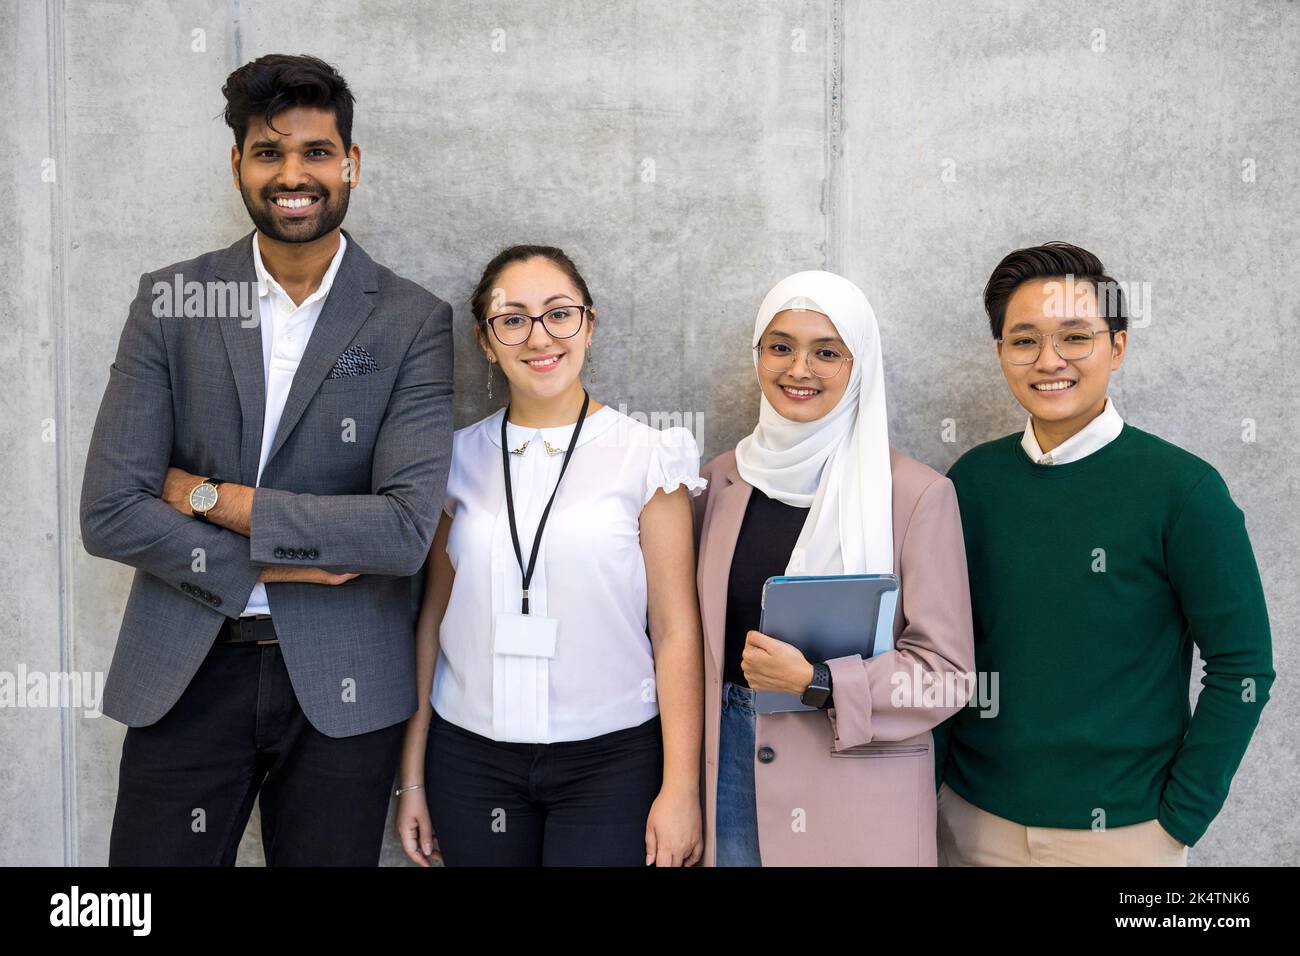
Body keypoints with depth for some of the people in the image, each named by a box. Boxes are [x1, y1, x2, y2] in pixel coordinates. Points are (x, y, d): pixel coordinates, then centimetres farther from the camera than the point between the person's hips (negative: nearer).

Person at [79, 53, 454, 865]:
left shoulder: (414, 322, -5)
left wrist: (209, 497, -12)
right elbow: (108, 513, -6)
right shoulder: (170, 301, 0)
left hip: (342, 682, -1)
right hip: (185, 674, 1)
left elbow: (406, 529, -15)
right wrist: (272, 563, -12)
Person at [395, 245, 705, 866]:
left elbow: (676, 631, -5)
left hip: (611, 760, -2)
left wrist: (681, 789, -9)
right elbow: (434, 618, 8)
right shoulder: (460, 460, 4)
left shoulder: (645, 458, -4)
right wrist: (412, 779, 8)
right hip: (471, 760, 3)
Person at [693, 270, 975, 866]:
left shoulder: (917, 493, -10)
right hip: (730, 771, 3)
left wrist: (815, 682, -21)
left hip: (858, 794, -3)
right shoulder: (720, 482, 2)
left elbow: (945, 672, -9)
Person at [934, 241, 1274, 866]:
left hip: (1121, 830, -3)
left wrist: (1181, 817, -9)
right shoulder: (973, 480, -3)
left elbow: (1242, 664, -8)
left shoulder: (1182, 488, -12)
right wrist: (932, 777, 0)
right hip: (977, 817, 3)